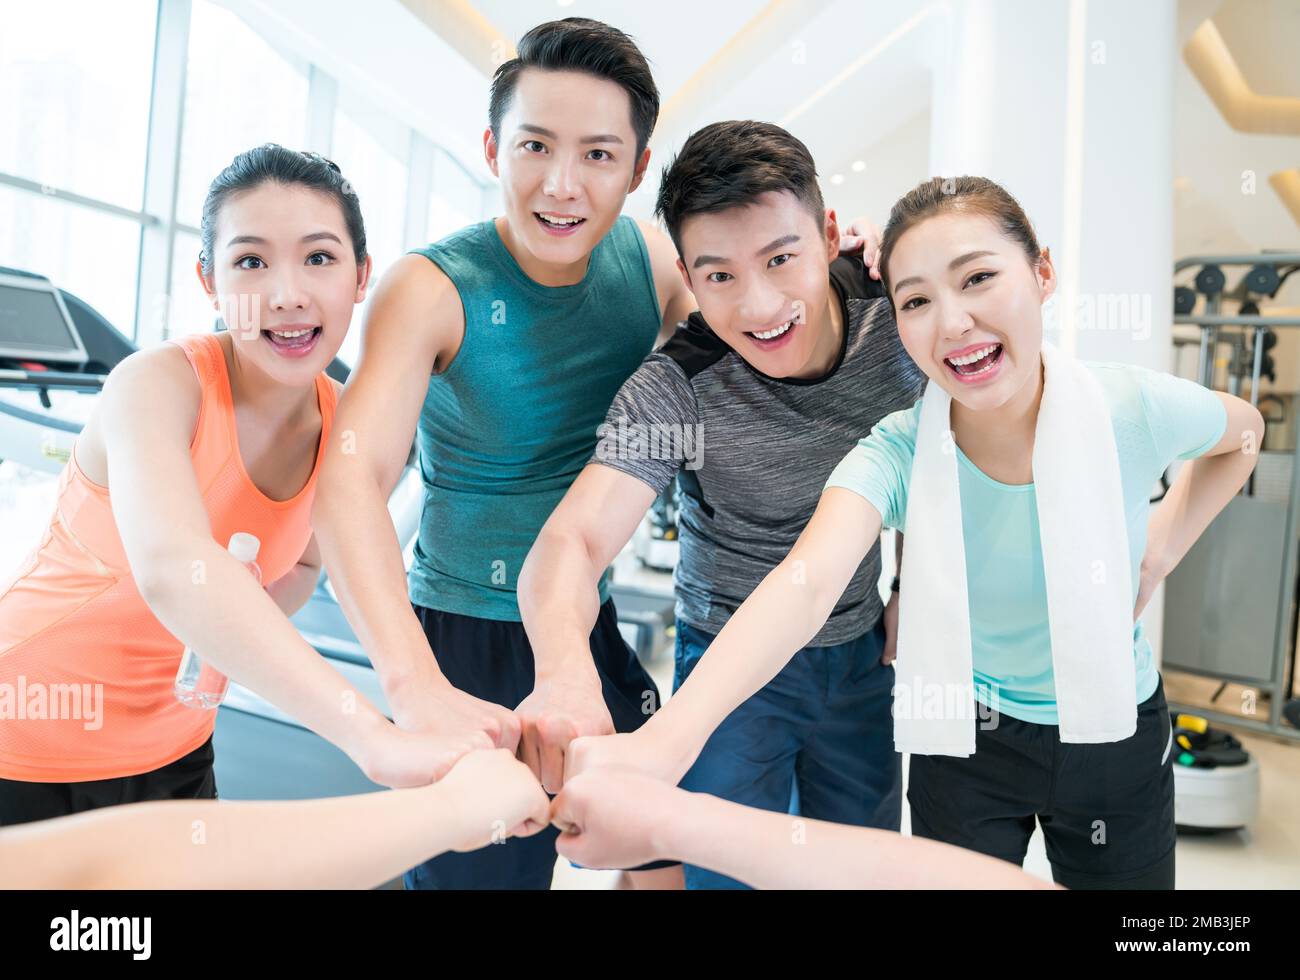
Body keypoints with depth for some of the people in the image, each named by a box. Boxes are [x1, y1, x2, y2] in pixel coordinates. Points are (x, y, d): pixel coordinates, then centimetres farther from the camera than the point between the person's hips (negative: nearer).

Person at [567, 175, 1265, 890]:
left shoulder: (1134, 409, -20)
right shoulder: (900, 454, -24)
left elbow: (1244, 431, 5)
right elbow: (806, 584, -43)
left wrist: (1163, 547, -7)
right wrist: (665, 737, -57)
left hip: (1116, 736, 2)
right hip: (966, 742, -1)